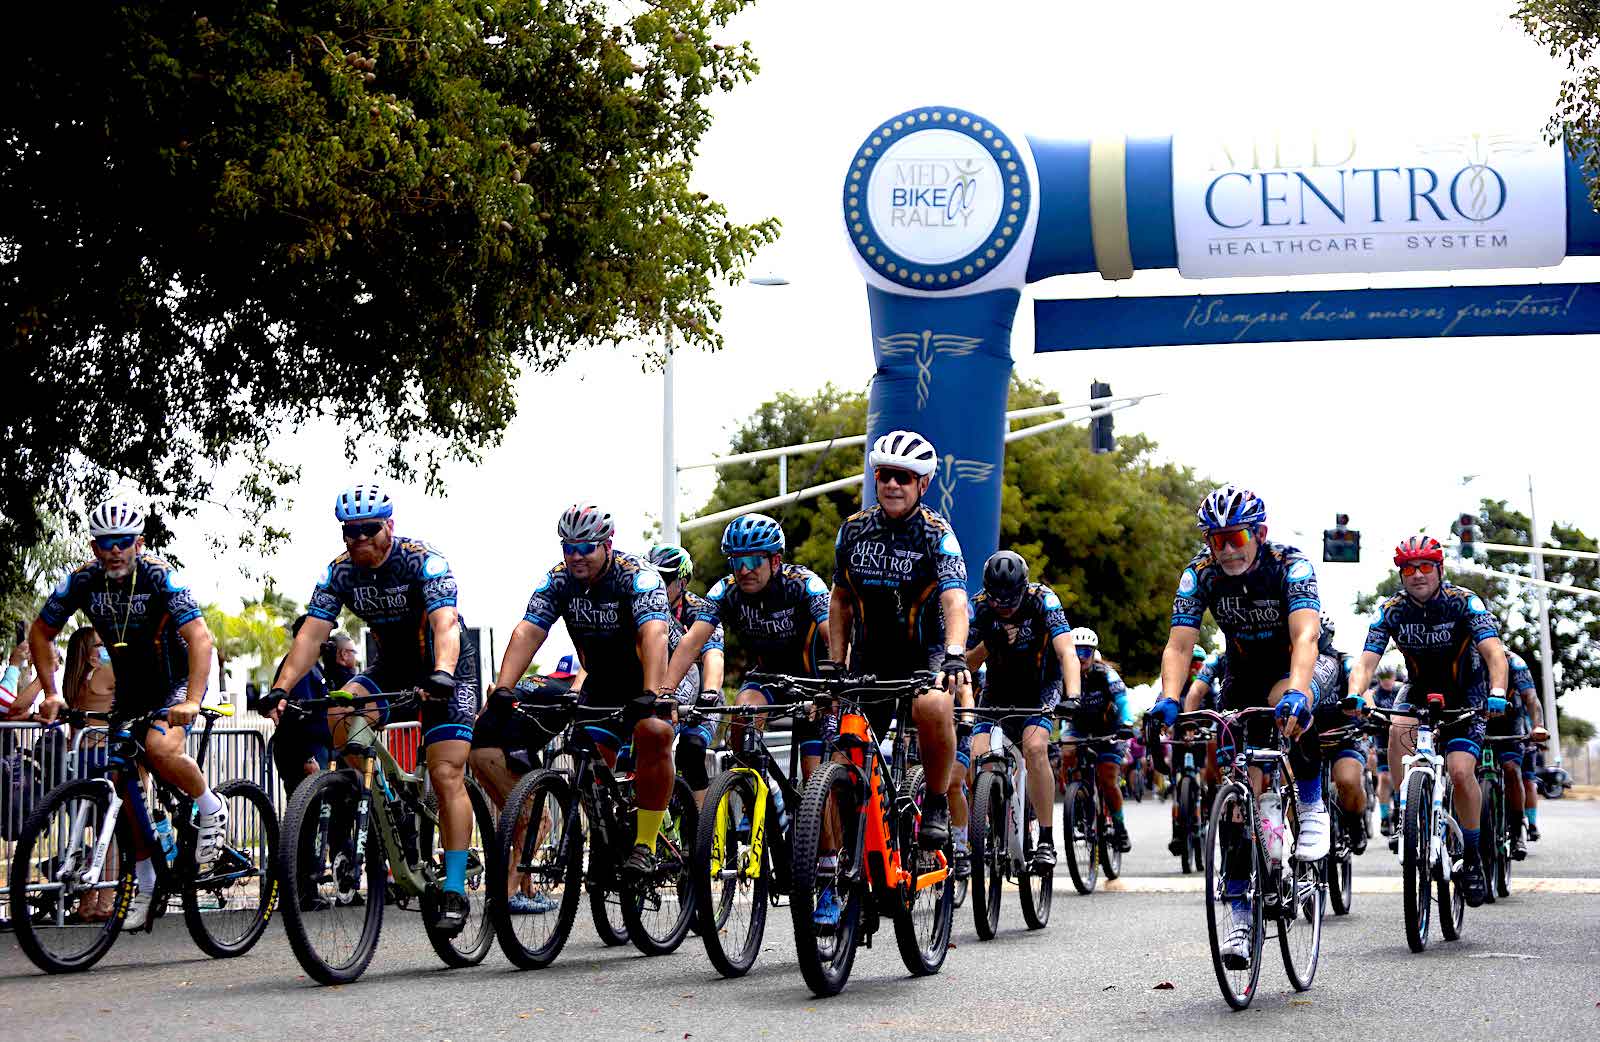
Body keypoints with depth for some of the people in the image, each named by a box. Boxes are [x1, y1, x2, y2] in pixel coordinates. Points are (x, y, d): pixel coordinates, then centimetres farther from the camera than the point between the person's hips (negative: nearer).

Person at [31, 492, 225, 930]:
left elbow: (200, 638, -34)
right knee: (124, 784, 1)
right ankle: (145, 884, 14)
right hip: (129, 688, 5)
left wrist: (191, 702, -46)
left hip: (175, 683, -5)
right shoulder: (82, 581, -12)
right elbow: (40, 633, 3)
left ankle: (210, 807, -4)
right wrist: (51, 693, -6)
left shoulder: (160, 576, -24)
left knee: (161, 749, -32)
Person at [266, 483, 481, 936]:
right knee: (340, 713, -25)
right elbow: (311, 634, -17)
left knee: (447, 777, -15)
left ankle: (454, 891, -13)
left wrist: (441, 674, -56)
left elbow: (445, 625, -37)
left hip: (447, 670, -5)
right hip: (391, 666, 5)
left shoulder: (423, 562, -24)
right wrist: (281, 688, -32)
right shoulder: (341, 572, -9)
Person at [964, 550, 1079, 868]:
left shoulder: (1042, 600, -25)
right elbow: (967, 666, -16)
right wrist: (987, 644, -36)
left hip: (1041, 688, -2)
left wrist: (1073, 696, -51)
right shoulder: (978, 608, -18)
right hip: (998, 690, 3)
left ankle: (1047, 840, -22)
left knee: (1034, 747, -29)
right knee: (977, 757, -18)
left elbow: (1067, 652, -35)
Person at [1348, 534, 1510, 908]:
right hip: (1421, 694, 2)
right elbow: (1366, 662, -20)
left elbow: (1494, 652, -30)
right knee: (1398, 729, -32)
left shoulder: (1464, 603, -19)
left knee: (1460, 772, -22)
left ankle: (1472, 855, -1)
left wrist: (1497, 693, -49)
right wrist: (1354, 696, -42)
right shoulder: (1391, 611, -12)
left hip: (1466, 698, -2)